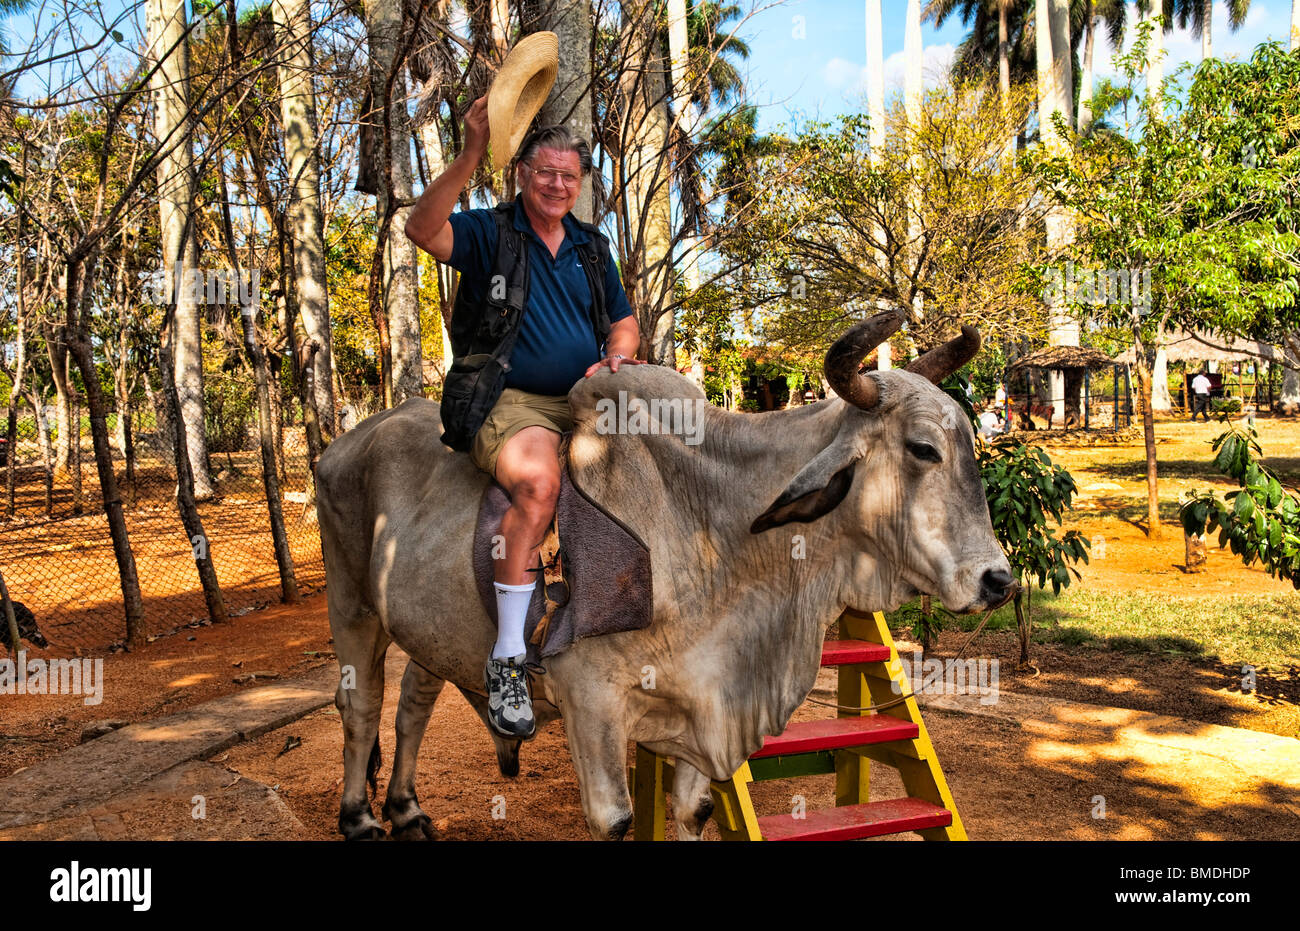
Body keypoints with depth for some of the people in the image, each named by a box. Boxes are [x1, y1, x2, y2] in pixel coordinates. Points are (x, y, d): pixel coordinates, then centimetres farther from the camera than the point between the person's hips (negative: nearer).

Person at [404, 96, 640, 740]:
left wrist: (616, 357, 1)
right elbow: (422, 229, -19)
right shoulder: (488, 232, 2)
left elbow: (623, 322, 24)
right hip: (513, 402, -6)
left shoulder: (590, 245, 20)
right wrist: (470, 156, -29)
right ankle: (507, 659, -26)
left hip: (588, 400, 6)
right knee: (538, 482, -36)